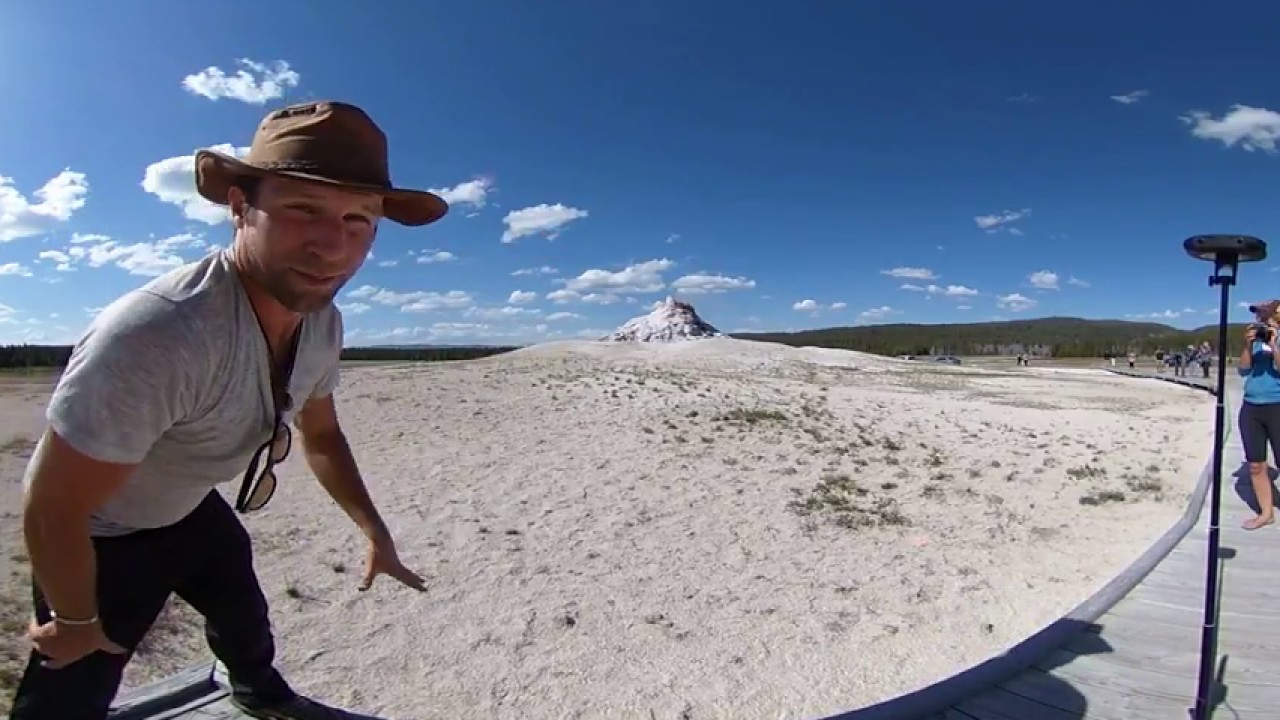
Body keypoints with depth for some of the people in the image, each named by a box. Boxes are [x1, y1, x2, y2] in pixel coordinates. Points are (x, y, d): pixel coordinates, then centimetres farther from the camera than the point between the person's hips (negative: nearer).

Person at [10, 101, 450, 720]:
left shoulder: (322, 324, -18)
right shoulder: (157, 333, -43)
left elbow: (320, 435, -1)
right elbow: (50, 510, -30)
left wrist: (375, 532, -2)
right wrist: (76, 621, -14)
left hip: (191, 509, 7)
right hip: (100, 533, -7)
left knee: (245, 614, 28)